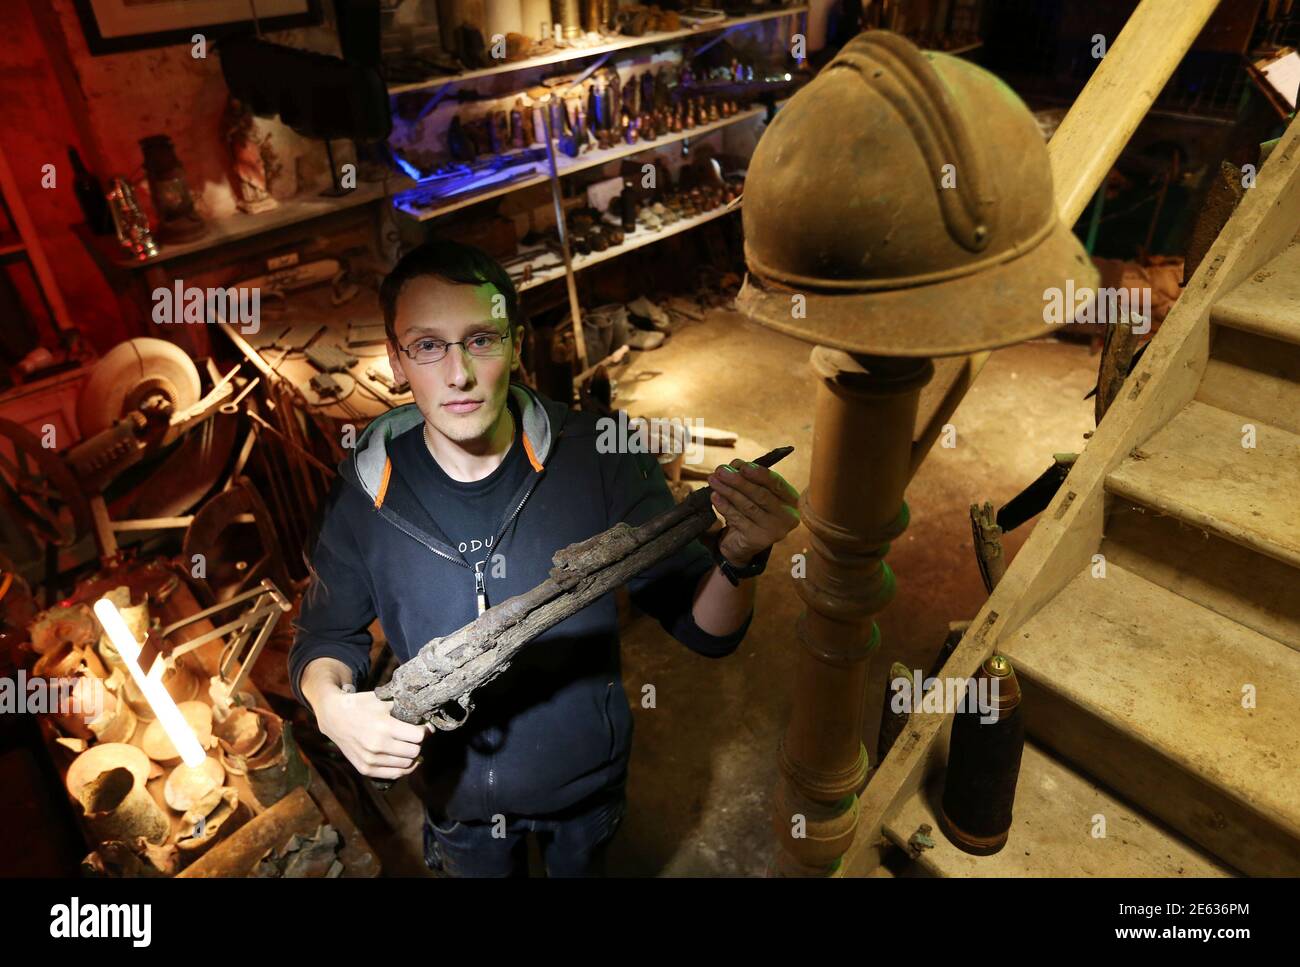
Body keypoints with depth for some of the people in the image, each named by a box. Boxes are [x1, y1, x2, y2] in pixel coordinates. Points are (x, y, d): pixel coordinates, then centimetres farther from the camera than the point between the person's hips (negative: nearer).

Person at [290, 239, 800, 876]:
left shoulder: (600, 463, -22)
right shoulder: (364, 493, -17)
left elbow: (705, 629, -19)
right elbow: (326, 634, -2)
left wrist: (740, 560, -41)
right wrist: (330, 702, -24)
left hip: (585, 780, 0)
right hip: (455, 795, 1)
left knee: (580, 868, 30)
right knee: (481, 870, 29)